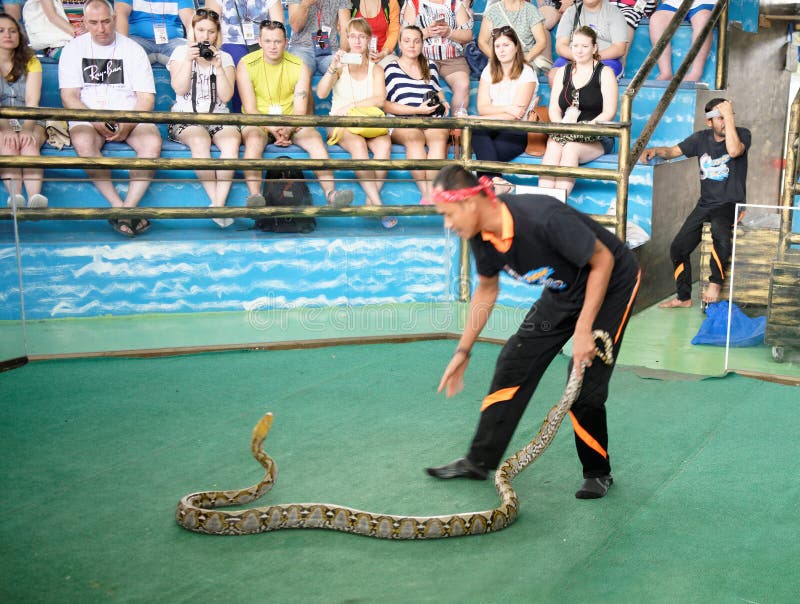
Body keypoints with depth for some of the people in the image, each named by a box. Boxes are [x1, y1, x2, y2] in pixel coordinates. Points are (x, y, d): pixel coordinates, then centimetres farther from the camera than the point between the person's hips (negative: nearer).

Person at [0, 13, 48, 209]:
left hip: (29, 122, 1)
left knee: (29, 143, -32)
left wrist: (27, 129, -22)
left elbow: (32, 101, -4)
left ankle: (35, 196, -54)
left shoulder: (30, 62, 10)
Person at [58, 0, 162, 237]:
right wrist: (96, 121, -17)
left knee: (152, 142, -31)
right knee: (83, 142, -35)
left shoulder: (133, 49, 6)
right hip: (87, 116, 0)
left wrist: (128, 125, -17)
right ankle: (120, 207, -35)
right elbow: (69, 97, 0)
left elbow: (146, 98, 0)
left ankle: (128, 207, -35)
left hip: (130, 117, 1)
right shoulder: (73, 49, 7)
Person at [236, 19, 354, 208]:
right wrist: (273, 129, -24)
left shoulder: (299, 67, 1)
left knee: (315, 137, -25)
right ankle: (254, 195, -50)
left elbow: (300, 110, -5)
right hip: (257, 122, -2)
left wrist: (287, 130, -25)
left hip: (291, 122, 2)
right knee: (253, 140, -34)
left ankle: (330, 193, -37)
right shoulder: (246, 65, -3)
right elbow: (250, 110, -8)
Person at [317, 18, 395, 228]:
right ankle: (378, 205, -38)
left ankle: (370, 202, -28)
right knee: (358, 145, -35)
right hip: (341, 124, -2)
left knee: (384, 144, -32)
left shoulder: (375, 69, 14)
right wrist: (333, 68, -22)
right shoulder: (340, 66, 9)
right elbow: (321, 93, -8)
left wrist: (350, 106, -13)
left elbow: (379, 100, -4)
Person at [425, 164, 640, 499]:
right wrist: (462, 351, 6)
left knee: (584, 384, -12)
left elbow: (603, 260, -26)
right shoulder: (482, 235, -13)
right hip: (562, 292, 7)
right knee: (515, 362, 1)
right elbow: (487, 289, 5)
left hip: (611, 283, -7)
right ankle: (480, 461, 12)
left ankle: (597, 473, 12)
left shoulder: (544, 218, -37)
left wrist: (583, 330, -27)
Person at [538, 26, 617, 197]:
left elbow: (609, 113, -4)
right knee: (552, 149, -31)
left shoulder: (604, 73, 6)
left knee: (571, 149, -34)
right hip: (564, 134, 3)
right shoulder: (562, 72, 18)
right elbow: (554, 109, 11)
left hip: (596, 138, -3)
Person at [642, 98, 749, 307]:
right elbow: (674, 151, 14)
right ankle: (684, 298, 18)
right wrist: (655, 151, -8)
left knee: (719, 228, -39)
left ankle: (715, 282, -23)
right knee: (678, 248, 1)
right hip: (706, 204, 5)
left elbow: (734, 150, -27)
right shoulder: (701, 138, 8)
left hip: (731, 204, -5)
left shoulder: (742, 134, -5)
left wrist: (729, 115, -23)